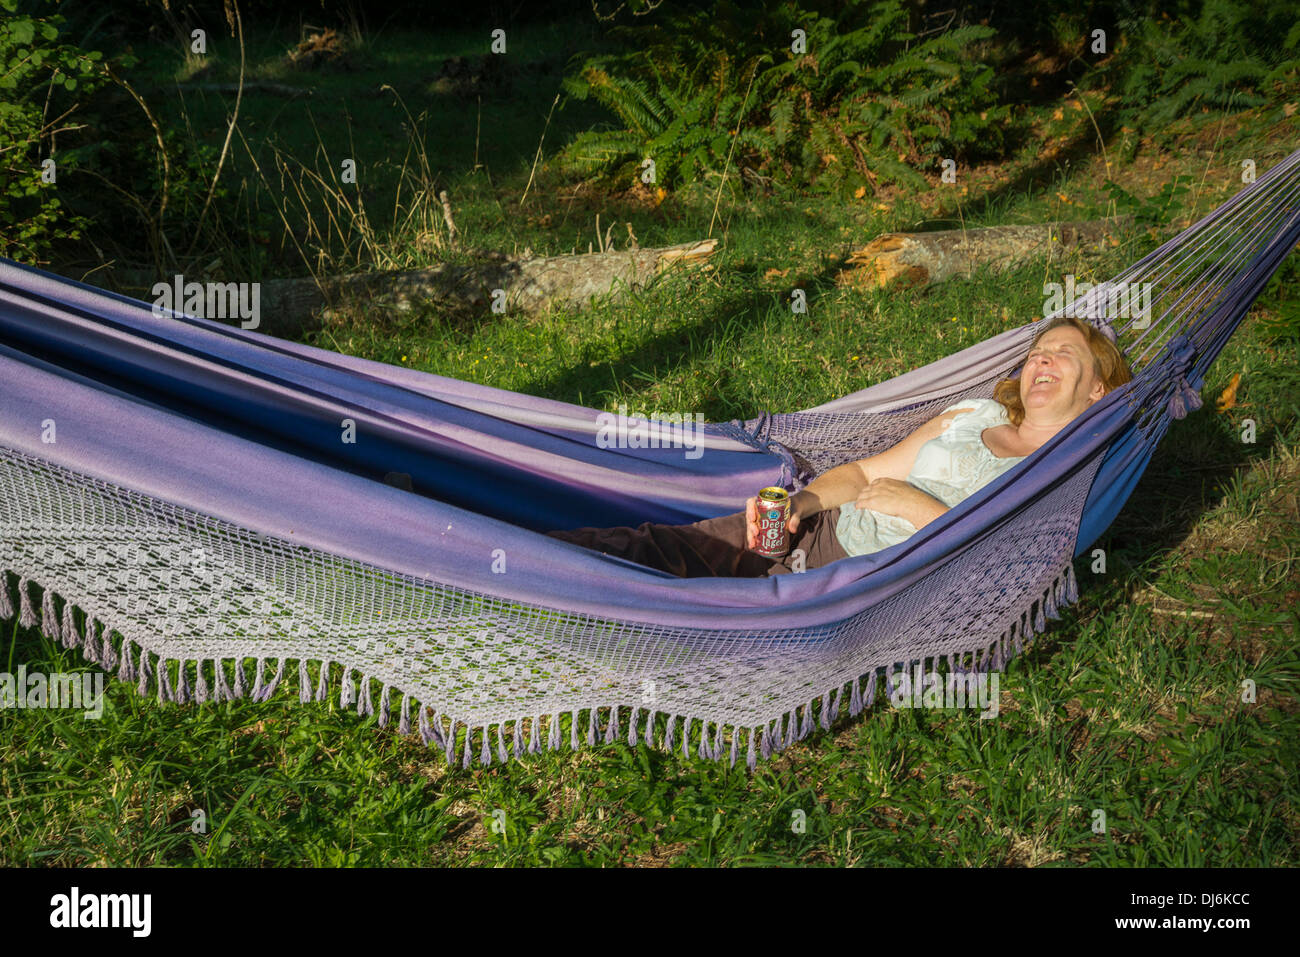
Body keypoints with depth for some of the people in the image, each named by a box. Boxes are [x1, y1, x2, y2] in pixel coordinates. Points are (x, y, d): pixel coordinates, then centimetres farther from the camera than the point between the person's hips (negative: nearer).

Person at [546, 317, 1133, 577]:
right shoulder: (971, 416, 24)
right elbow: (866, 472, 20)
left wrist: (920, 507, -11)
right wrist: (800, 503, 0)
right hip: (825, 532, 7)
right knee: (656, 547, -12)